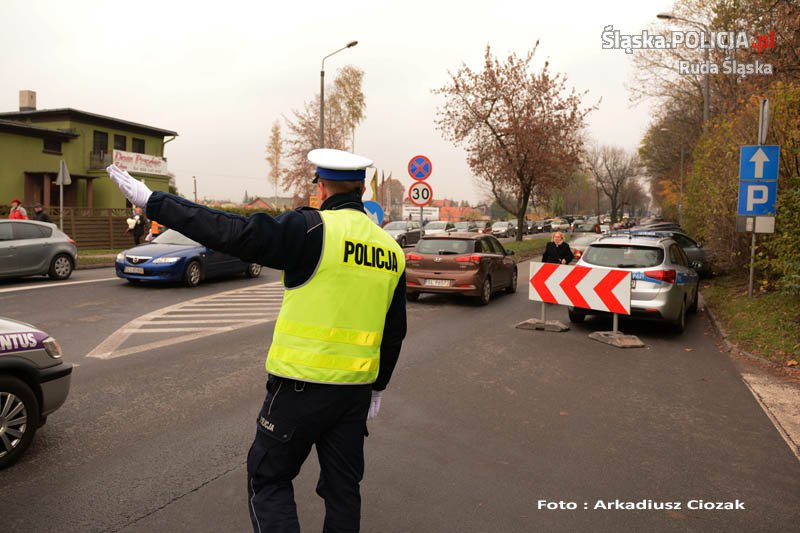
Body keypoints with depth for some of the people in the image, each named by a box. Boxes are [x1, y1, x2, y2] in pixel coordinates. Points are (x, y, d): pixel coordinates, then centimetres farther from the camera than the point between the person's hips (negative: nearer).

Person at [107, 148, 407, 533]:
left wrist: (152, 201, -9)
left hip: (303, 385, -6)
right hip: (356, 388, 6)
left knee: (268, 480, 12)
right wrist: (377, 388, 24)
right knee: (343, 487, 19)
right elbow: (394, 332, 13)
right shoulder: (391, 249, 6)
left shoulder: (313, 230, -14)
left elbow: (229, 232, -18)